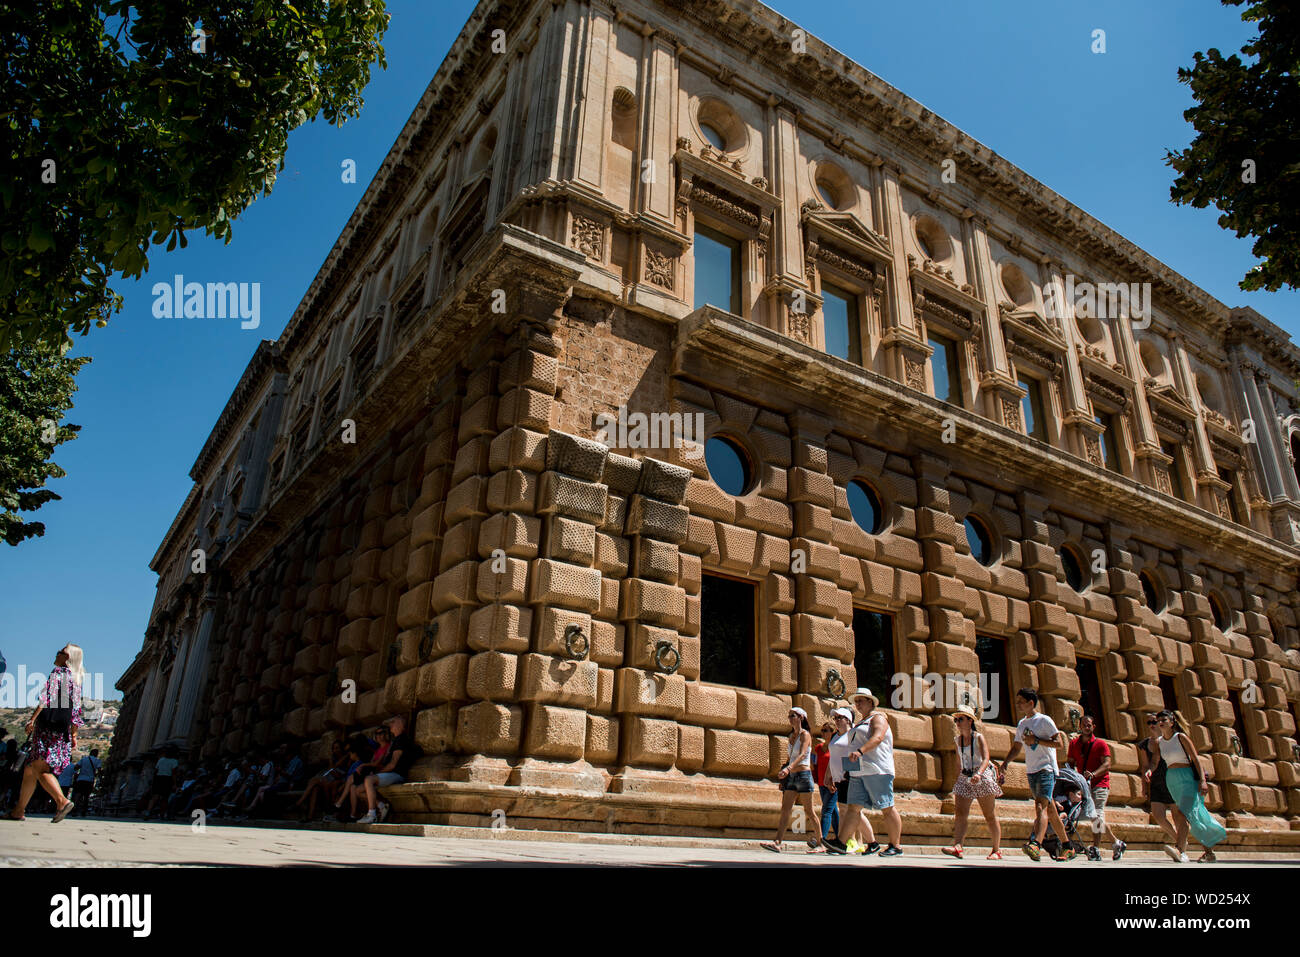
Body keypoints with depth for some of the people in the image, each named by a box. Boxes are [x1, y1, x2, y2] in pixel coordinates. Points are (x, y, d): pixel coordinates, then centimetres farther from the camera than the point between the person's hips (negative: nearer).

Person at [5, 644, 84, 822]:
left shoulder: (58, 672, -3)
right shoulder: (75, 680, 19)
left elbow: (47, 697, -16)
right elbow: (76, 710, 17)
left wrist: (33, 719, -17)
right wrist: (74, 735, 18)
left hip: (48, 727, -8)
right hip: (62, 731, 8)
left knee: (39, 768, -10)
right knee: (30, 769, 12)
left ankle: (62, 801, -22)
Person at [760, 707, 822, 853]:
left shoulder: (805, 735, -6)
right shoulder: (791, 736, 16)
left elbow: (802, 754, -21)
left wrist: (788, 768, -35)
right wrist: (783, 772, 15)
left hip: (804, 774, -7)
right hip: (792, 776, 7)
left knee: (808, 811, 0)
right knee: (785, 809, -5)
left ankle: (820, 843, 13)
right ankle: (777, 842, -13)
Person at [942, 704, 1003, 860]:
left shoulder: (979, 738, -8)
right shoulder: (958, 740, 10)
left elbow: (986, 759, -21)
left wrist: (978, 773, -38)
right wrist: (957, 781, 18)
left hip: (982, 777, -5)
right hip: (965, 778, 5)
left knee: (990, 816, 4)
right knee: (961, 813, -11)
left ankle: (997, 850, 15)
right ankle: (958, 846, -20)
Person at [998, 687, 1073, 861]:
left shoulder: (1044, 720, -4)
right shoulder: (1021, 724, 17)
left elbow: (1058, 742, -10)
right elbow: (1017, 748, 20)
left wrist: (1036, 741, -17)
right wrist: (1005, 763, 5)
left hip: (1046, 770, -7)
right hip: (1031, 772, 7)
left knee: (1040, 806, -22)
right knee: (1050, 810, 12)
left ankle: (1036, 845, -35)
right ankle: (1067, 848, 22)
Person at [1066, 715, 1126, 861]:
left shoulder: (1101, 744, 0)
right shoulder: (1074, 744, 12)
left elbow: (1107, 765, -10)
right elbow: (1070, 763, 10)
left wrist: (1093, 774, -25)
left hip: (1100, 784, -5)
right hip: (1084, 784, 5)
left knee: (1097, 814, -18)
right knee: (1097, 818, 10)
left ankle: (1095, 849, -19)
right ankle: (1116, 843, 26)